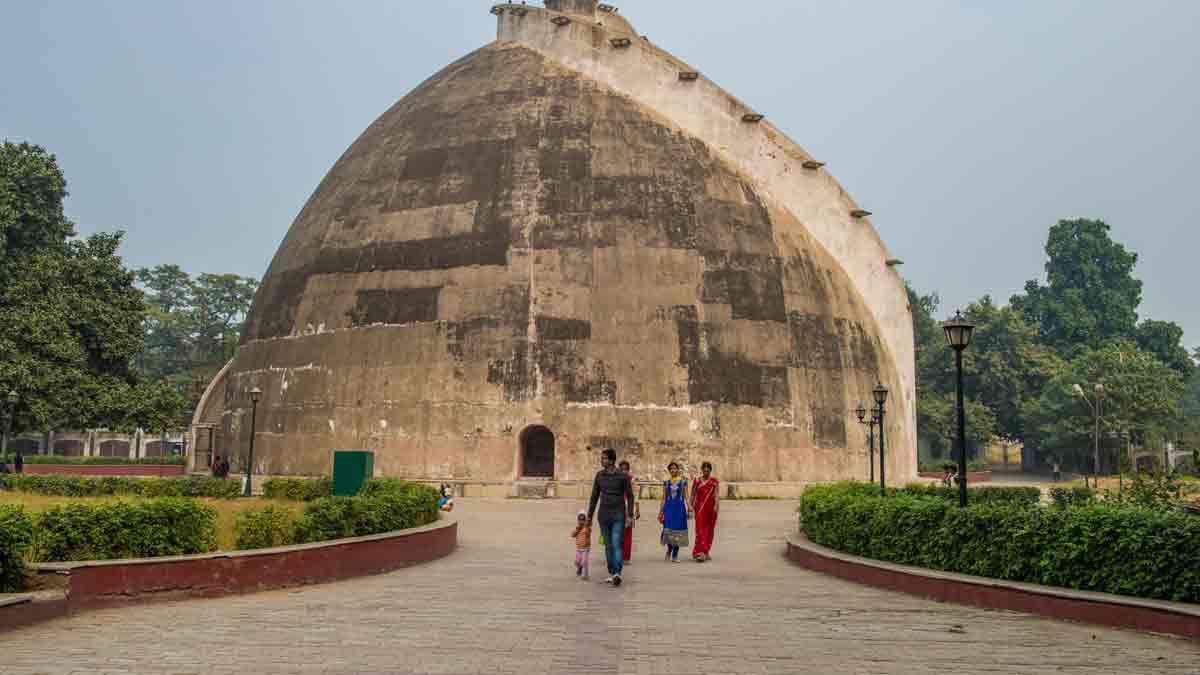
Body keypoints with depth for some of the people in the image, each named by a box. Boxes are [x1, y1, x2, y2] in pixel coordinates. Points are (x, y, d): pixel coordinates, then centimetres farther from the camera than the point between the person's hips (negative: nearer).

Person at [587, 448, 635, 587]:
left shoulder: (623, 476, -5)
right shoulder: (599, 475, 5)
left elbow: (630, 496, -2)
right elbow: (594, 496, 11)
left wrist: (630, 515, -9)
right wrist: (589, 516, 11)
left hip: (618, 516, -4)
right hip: (604, 516, 4)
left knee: (616, 545, -15)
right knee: (608, 546, 8)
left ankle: (617, 574, -24)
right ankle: (611, 574, 17)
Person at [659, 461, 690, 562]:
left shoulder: (683, 482, 3)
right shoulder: (666, 482, 8)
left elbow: (686, 497, 3)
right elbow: (664, 498, 10)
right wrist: (661, 511, 7)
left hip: (679, 508, -1)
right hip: (669, 507, 1)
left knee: (678, 530, -1)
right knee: (668, 529, -6)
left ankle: (675, 556, 7)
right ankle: (669, 548, 22)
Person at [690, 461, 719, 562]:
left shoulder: (715, 482, 2)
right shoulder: (697, 481, 4)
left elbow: (716, 494, -7)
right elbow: (693, 495, 6)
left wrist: (716, 505, -22)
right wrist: (691, 506, 2)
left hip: (711, 508, 1)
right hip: (700, 508, -1)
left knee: (709, 530, 8)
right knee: (700, 528, -11)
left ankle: (706, 551, 22)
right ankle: (700, 553, -17)